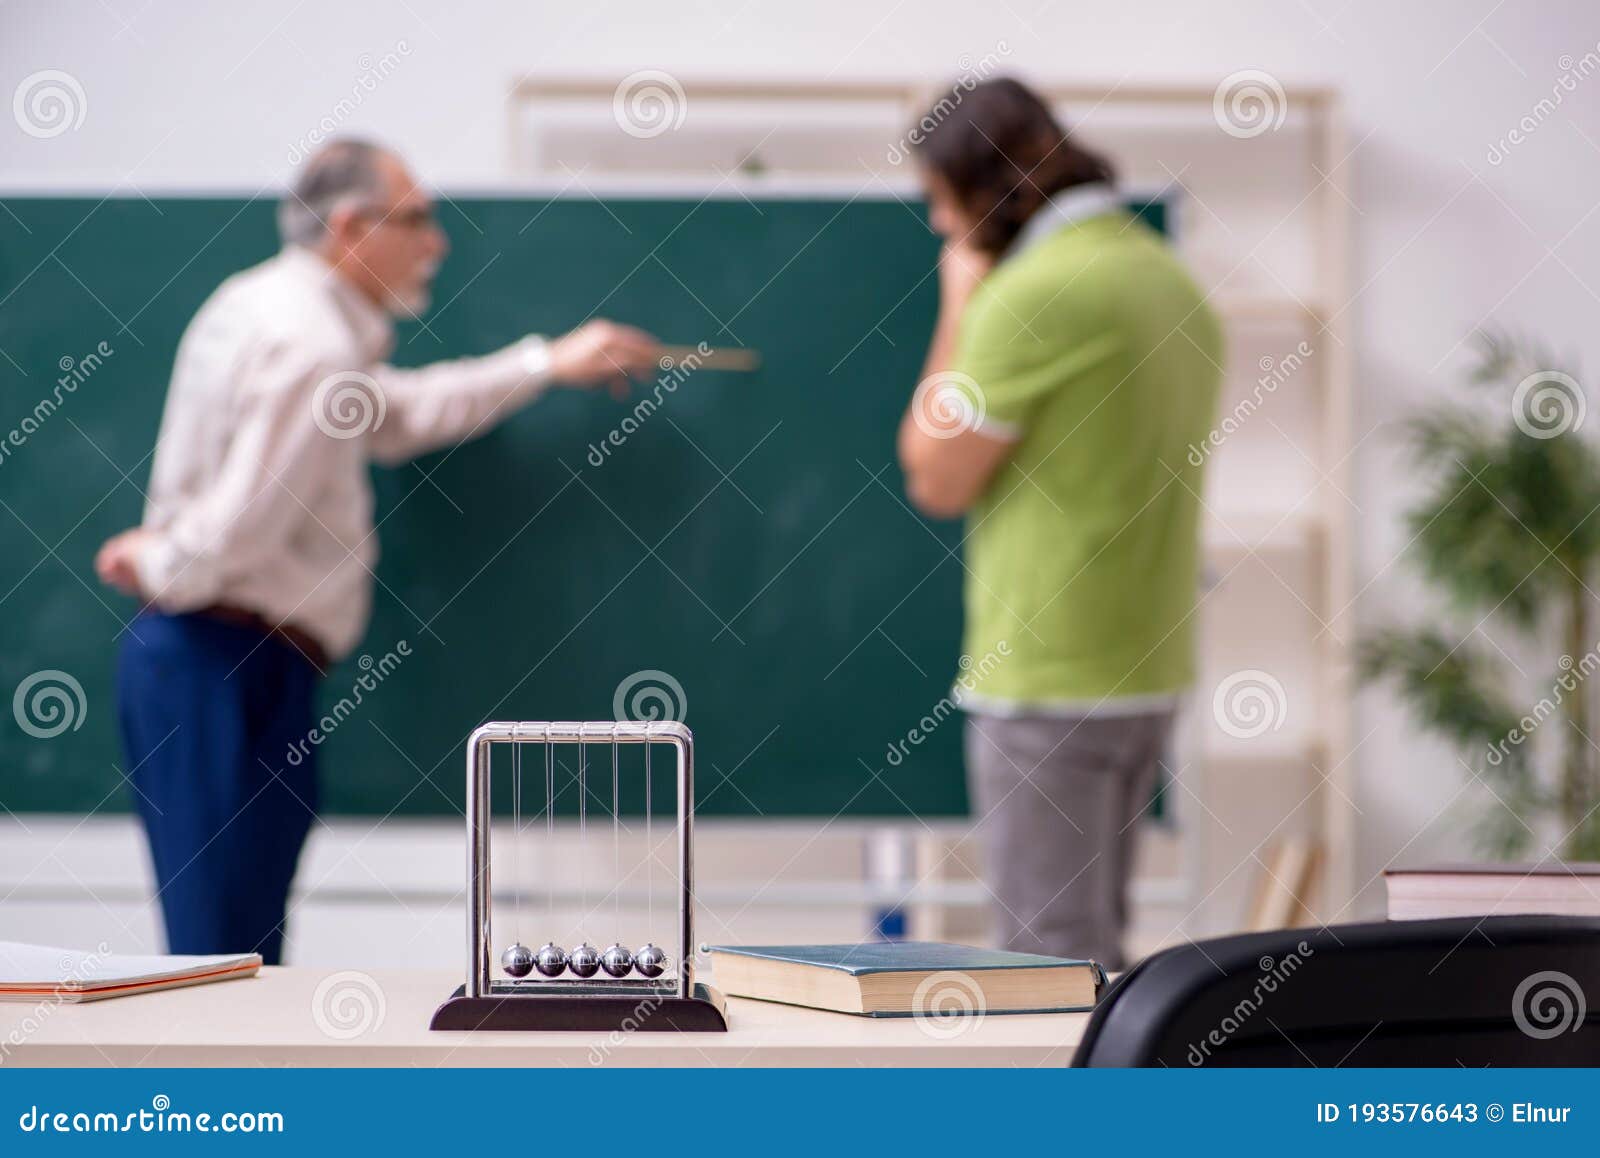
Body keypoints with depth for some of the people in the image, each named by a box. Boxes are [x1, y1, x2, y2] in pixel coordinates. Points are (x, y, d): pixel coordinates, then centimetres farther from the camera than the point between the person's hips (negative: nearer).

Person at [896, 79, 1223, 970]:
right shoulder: (1173, 279, 12)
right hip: (1148, 665, 9)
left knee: (1052, 951, -4)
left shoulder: (1033, 296, -17)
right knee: (1097, 939, 17)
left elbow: (937, 479, -9)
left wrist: (958, 313, -1)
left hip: (1047, 680, -9)